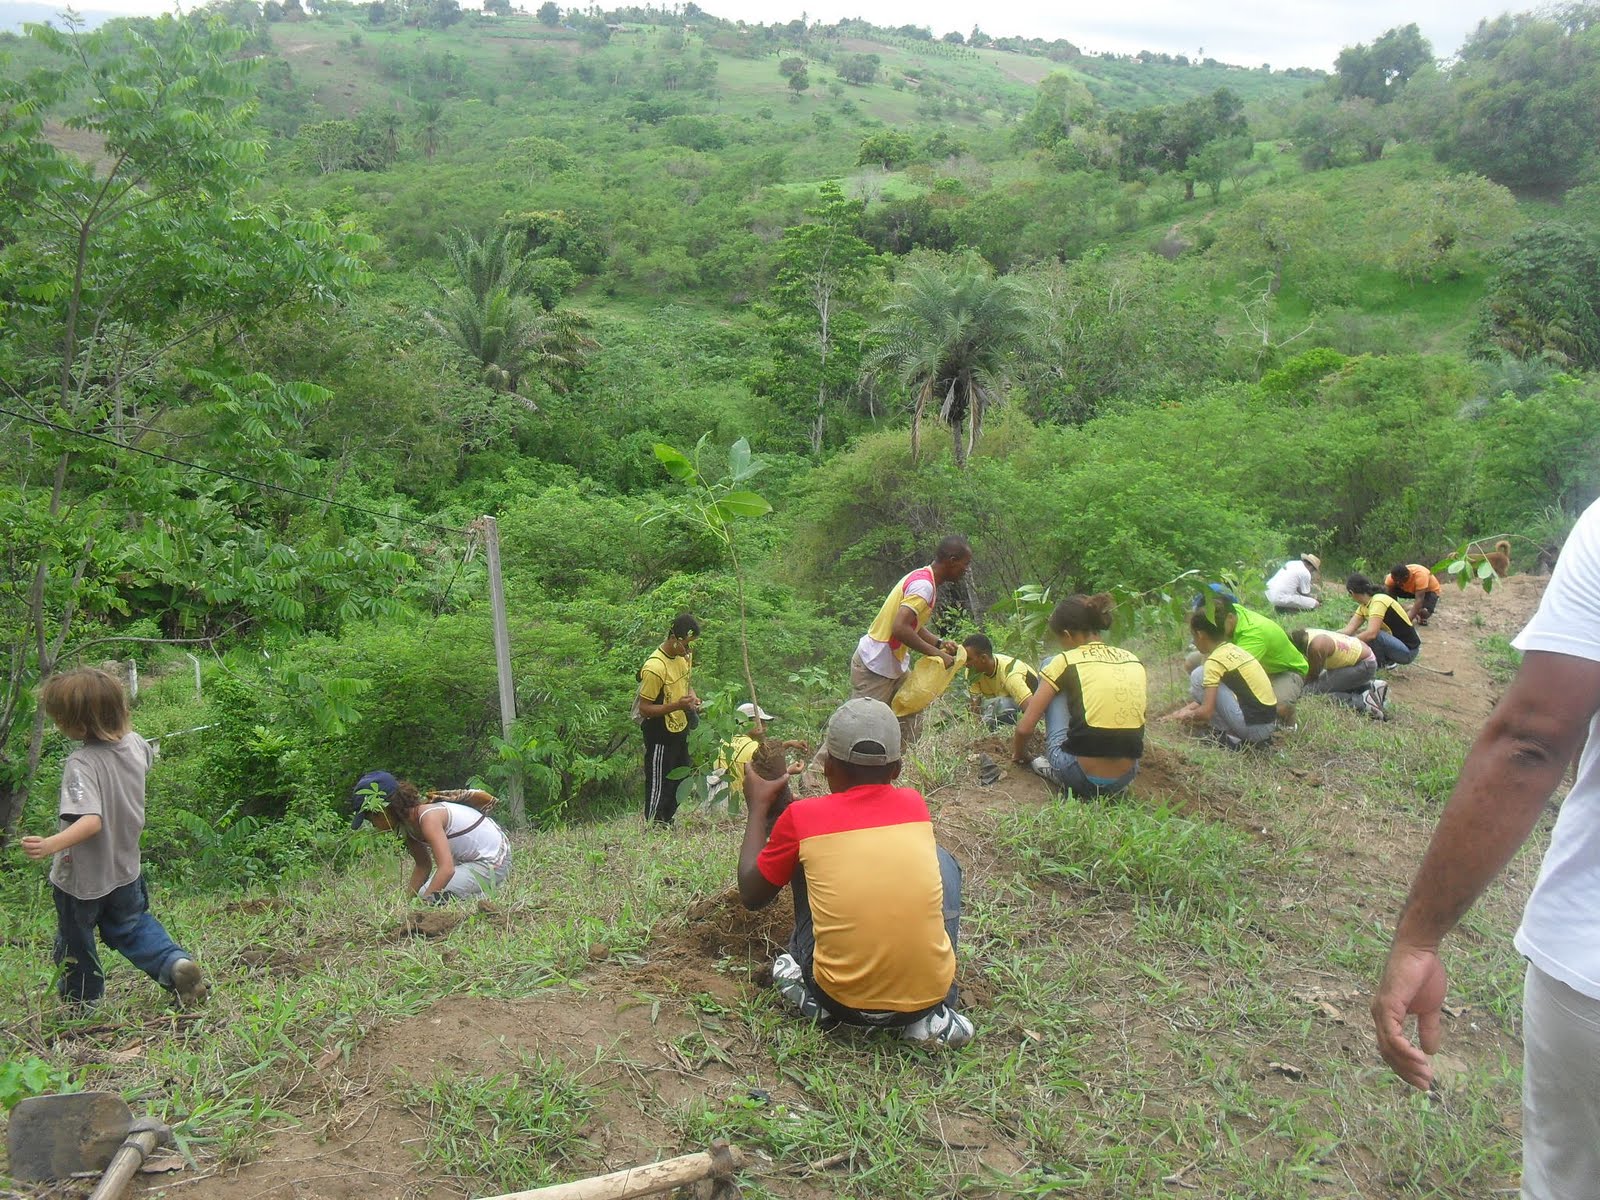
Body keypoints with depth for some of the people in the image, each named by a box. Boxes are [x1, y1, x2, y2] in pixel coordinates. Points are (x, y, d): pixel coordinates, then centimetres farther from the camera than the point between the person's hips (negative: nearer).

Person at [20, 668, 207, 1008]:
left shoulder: (81, 764, -32)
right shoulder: (135, 744, -11)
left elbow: (91, 821, -41)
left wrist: (51, 845, -54)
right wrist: (119, 722, 17)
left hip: (81, 878, -6)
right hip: (125, 867, 6)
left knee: (75, 944, 19)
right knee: (130, 924, 28)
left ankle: (80, 1004, 37)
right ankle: (174, 962, 9)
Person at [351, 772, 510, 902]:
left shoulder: (428, 817, -28)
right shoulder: (407, 824, -1)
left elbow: (446, 869, -36)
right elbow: (422, 865, 8)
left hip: (493, 862, -9)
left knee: (433, 896, -16)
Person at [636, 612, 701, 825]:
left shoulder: (685, 656, 0)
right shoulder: (654, 668, -25)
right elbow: (644, 709, -21)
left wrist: (692, 696, -2)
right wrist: (677, 705, -31)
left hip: (680, 729, 8)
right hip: (660, 734, -8)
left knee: (680, 780, 20)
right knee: (659, 786, 3)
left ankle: (667, 821, 36)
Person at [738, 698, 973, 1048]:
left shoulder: (801, 817, -5)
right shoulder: (915, 805, 3)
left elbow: (751, 895, 11)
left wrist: (759, 807, 21)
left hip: (840, 1000, -1)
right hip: (928, 994, 1)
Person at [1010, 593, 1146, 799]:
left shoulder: (1066, 661, -2)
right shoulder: (1134, 662, 11)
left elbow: (1025, 728, -2)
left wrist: (1019, 755, 20)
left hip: (1080, 779, -4)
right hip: (1124, 780, 5)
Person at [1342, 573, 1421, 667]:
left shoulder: (1379, 601, -22)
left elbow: (1371, 633, -34)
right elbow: (1349, 629, -3)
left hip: (1408, 650, -9)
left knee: (1369, 635, -29)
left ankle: (1381, 665, -5)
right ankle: (1388, 661, 11)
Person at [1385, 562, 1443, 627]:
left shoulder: (1420, 575, -40)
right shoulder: (1393, 576, -28)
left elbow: (1419, 600, -43)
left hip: (1430, 590, -4)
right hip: (1410, 589, 4)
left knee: (1423, 612, -33)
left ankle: (1421, 617, 2)